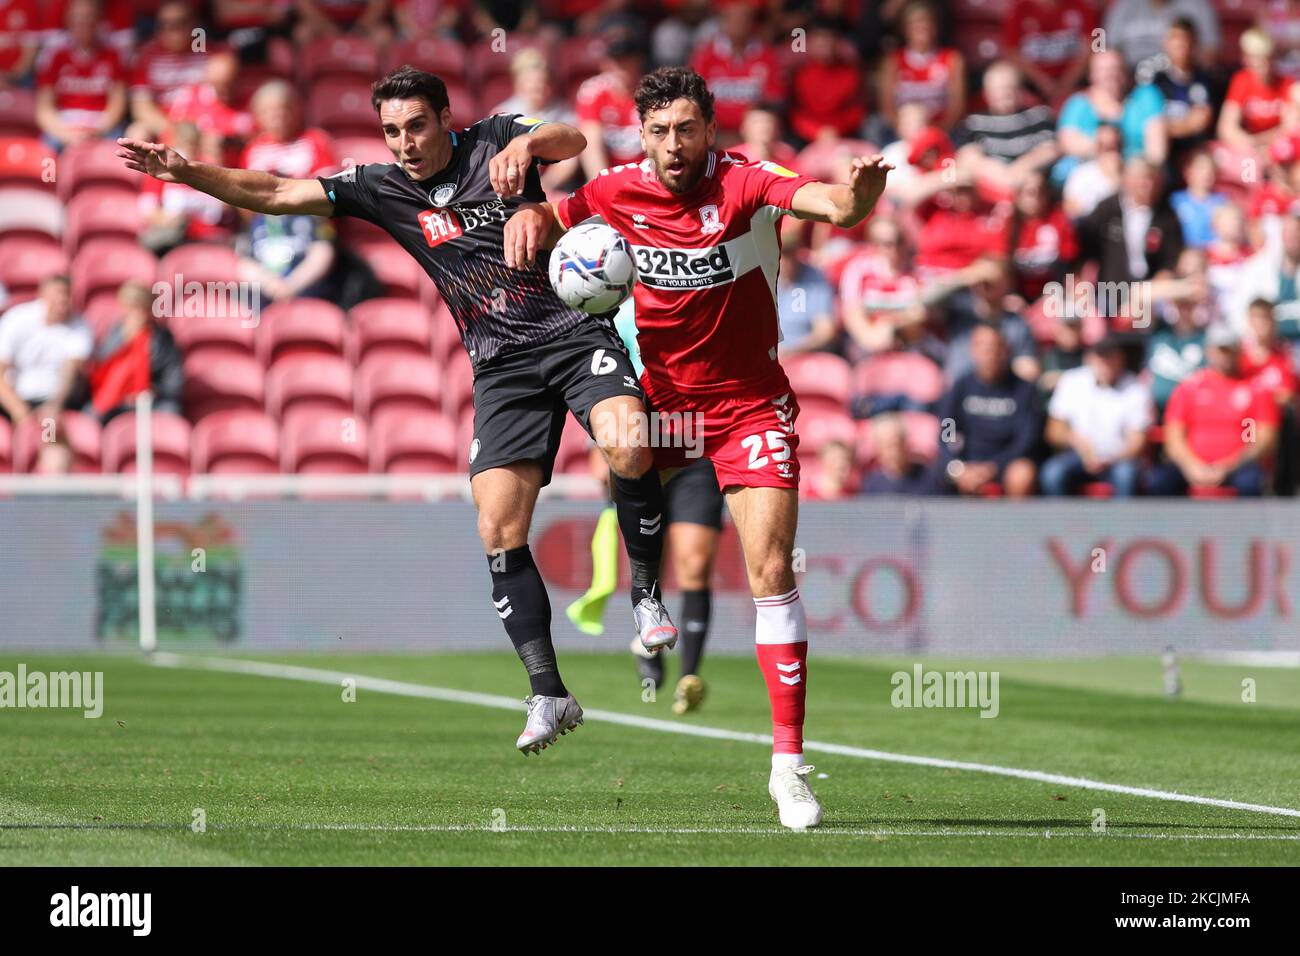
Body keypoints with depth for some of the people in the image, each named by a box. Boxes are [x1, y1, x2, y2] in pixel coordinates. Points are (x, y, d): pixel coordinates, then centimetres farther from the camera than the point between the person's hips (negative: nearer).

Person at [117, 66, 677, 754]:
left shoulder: (494, 141, 3)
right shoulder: (380, 187, 7)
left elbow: (573, 140, -13)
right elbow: (277, 194, 4)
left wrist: (527, 144, -35)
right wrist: (185, 171, -6)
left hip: (574, 331, -3)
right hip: (501, 366, 3)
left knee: (627, 445, -31)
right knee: (498, 529, -10)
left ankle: (646, 594, -9)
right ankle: (548, 695, -4)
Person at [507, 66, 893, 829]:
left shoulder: (744, 184, -19)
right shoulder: (621, 192, -6)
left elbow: (826, 203, -37)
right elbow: (552, 217, 12)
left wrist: (856, 197, -61)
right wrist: (528, 221, -12)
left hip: (748, 405, -4)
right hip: (658, 396, 4)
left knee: (771, 569, -13)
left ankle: (790, 762, -10)